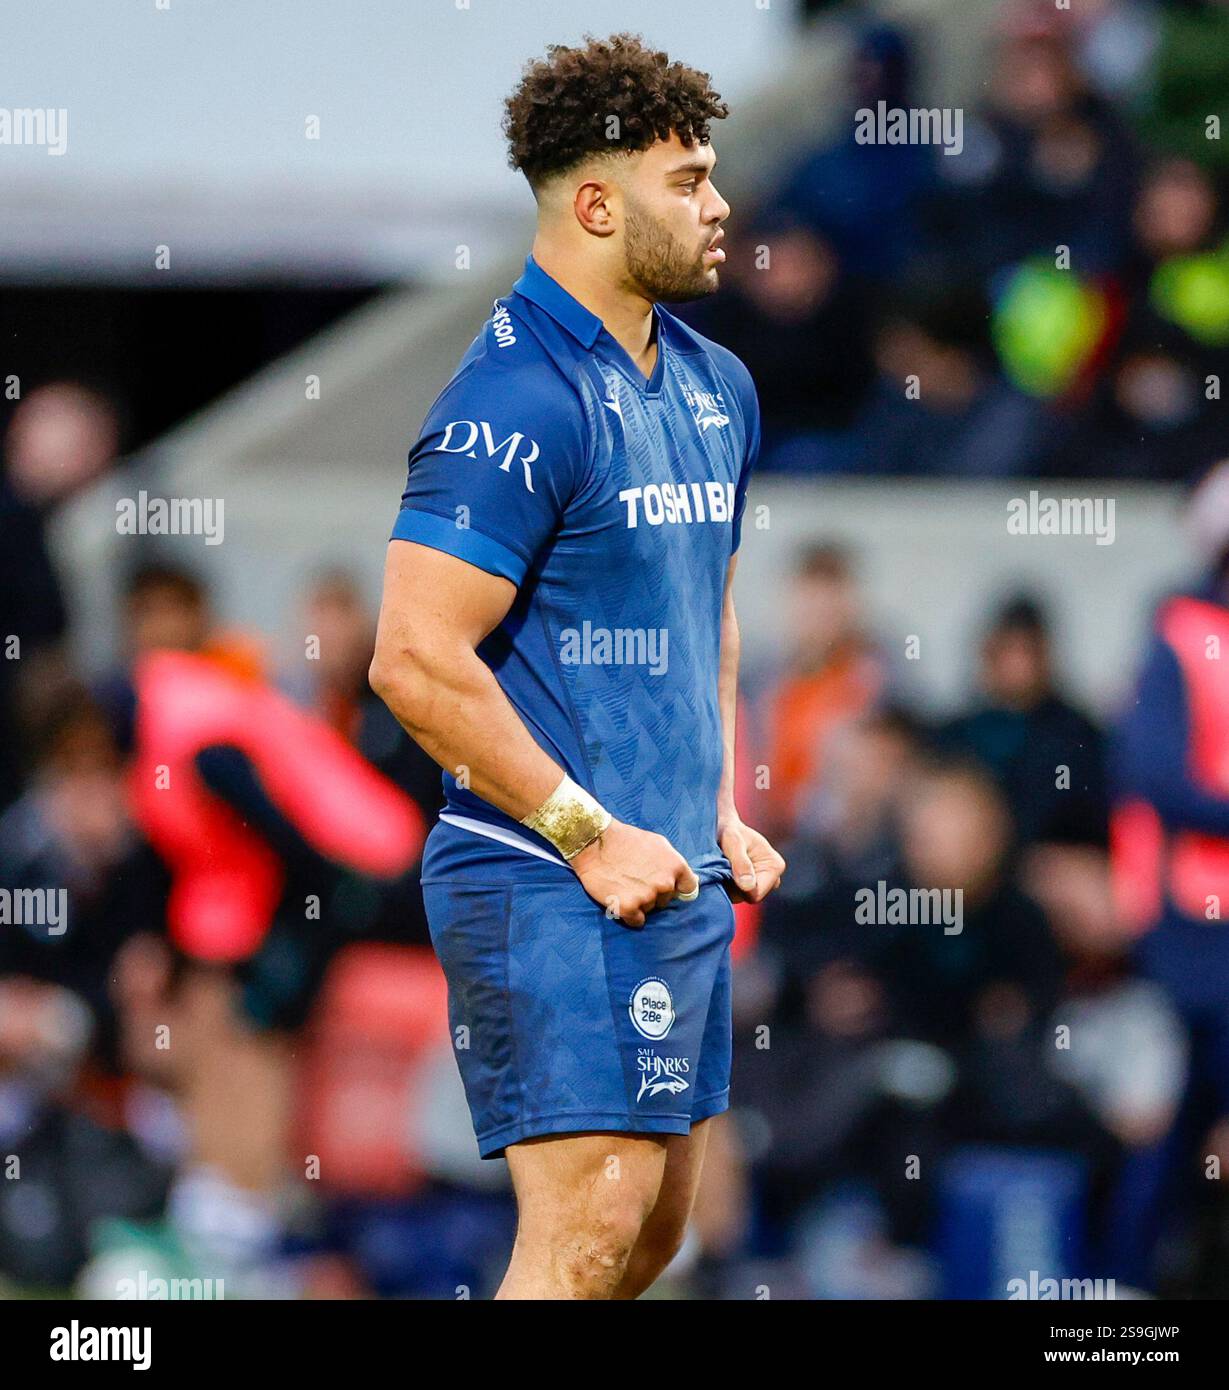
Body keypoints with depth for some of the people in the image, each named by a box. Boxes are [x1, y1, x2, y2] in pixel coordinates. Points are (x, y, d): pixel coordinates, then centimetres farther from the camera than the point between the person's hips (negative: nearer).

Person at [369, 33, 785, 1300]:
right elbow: (416, 660, -21)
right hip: (549, 883, -9)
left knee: (655, 1226, 12)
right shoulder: (520, 399, -15)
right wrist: (591, 836, -18)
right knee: (592, 1225, -14)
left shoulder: (715, 388, 14)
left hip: (673, 879, 9)